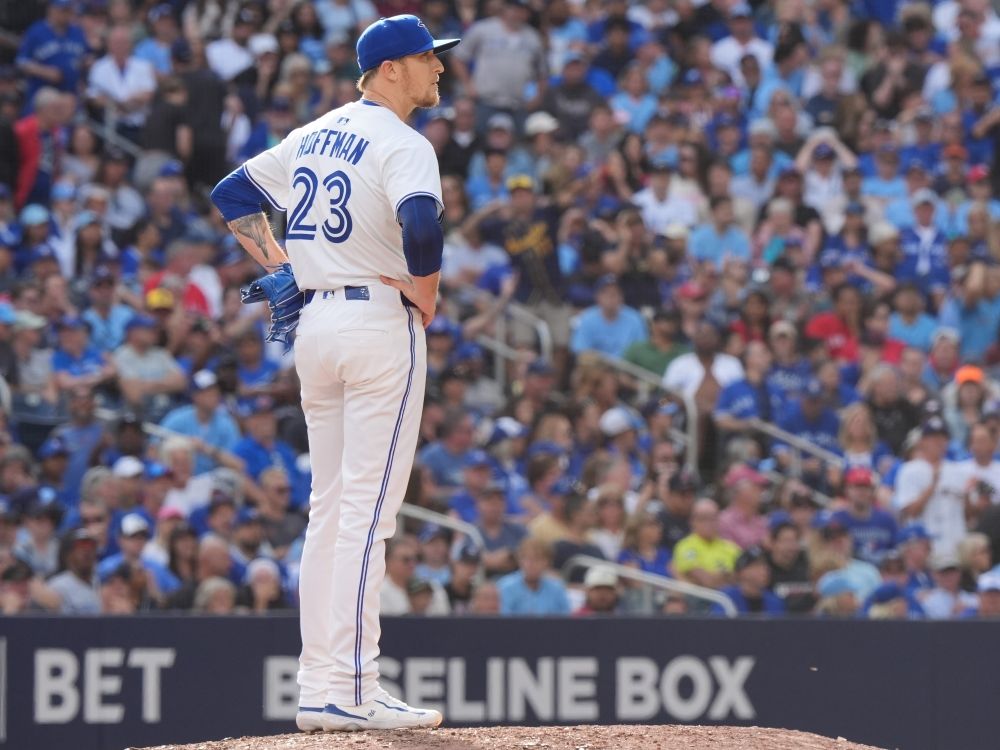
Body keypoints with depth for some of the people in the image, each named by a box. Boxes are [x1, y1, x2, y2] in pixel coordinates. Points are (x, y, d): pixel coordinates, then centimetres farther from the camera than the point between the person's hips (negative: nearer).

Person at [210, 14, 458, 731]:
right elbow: (422, 223, -29)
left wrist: (282, 265, 17)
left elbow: (233, 193, 23)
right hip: (382, 320, -8)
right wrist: (425, 292, -13)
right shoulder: (403, 145, -11)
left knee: (330, 506, 11)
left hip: (315, 320, 8)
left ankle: (318, 685, 10)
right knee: (367, 509, -9)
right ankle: (352, 691, -12)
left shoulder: (314, 136, 15)